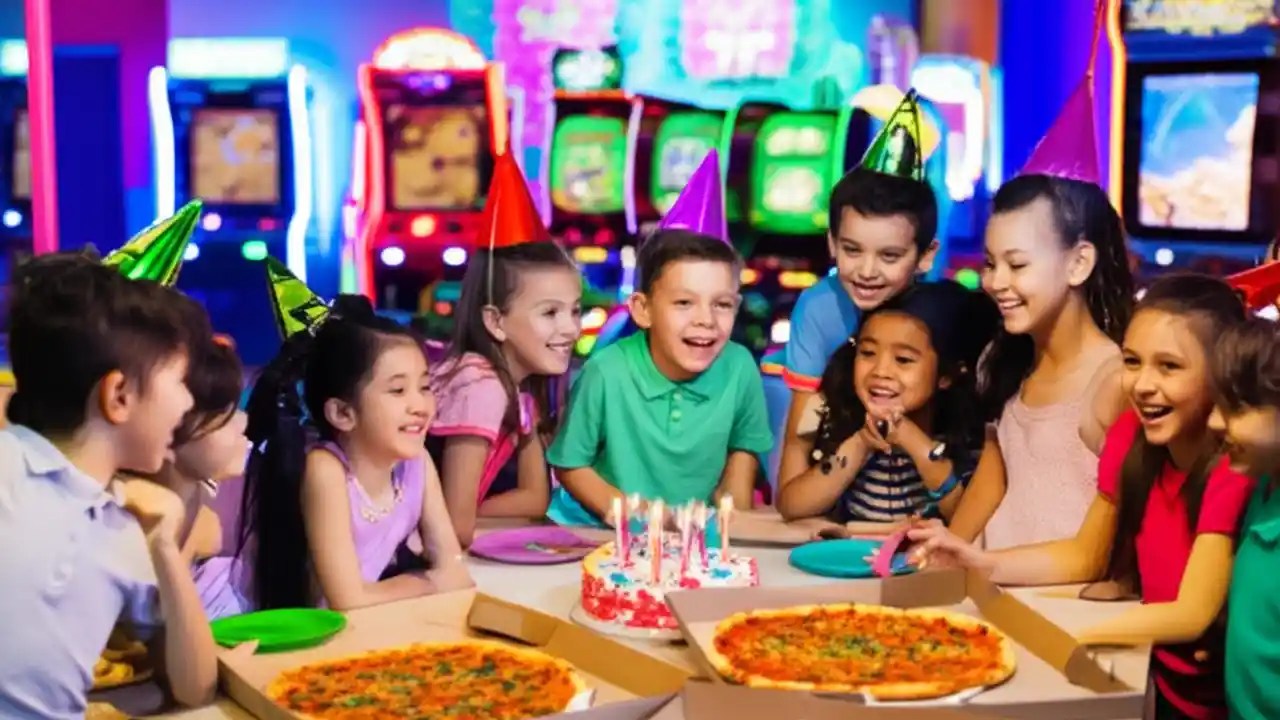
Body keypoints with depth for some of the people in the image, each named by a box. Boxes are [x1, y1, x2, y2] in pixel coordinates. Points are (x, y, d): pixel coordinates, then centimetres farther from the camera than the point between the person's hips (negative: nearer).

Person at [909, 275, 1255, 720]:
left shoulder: (1238, 467, -23)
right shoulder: (1132, 436, -4)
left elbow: (1192, 616, -25)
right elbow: (1085, 556, 6)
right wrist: (979, 563, -10)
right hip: (1157, 677, 5)